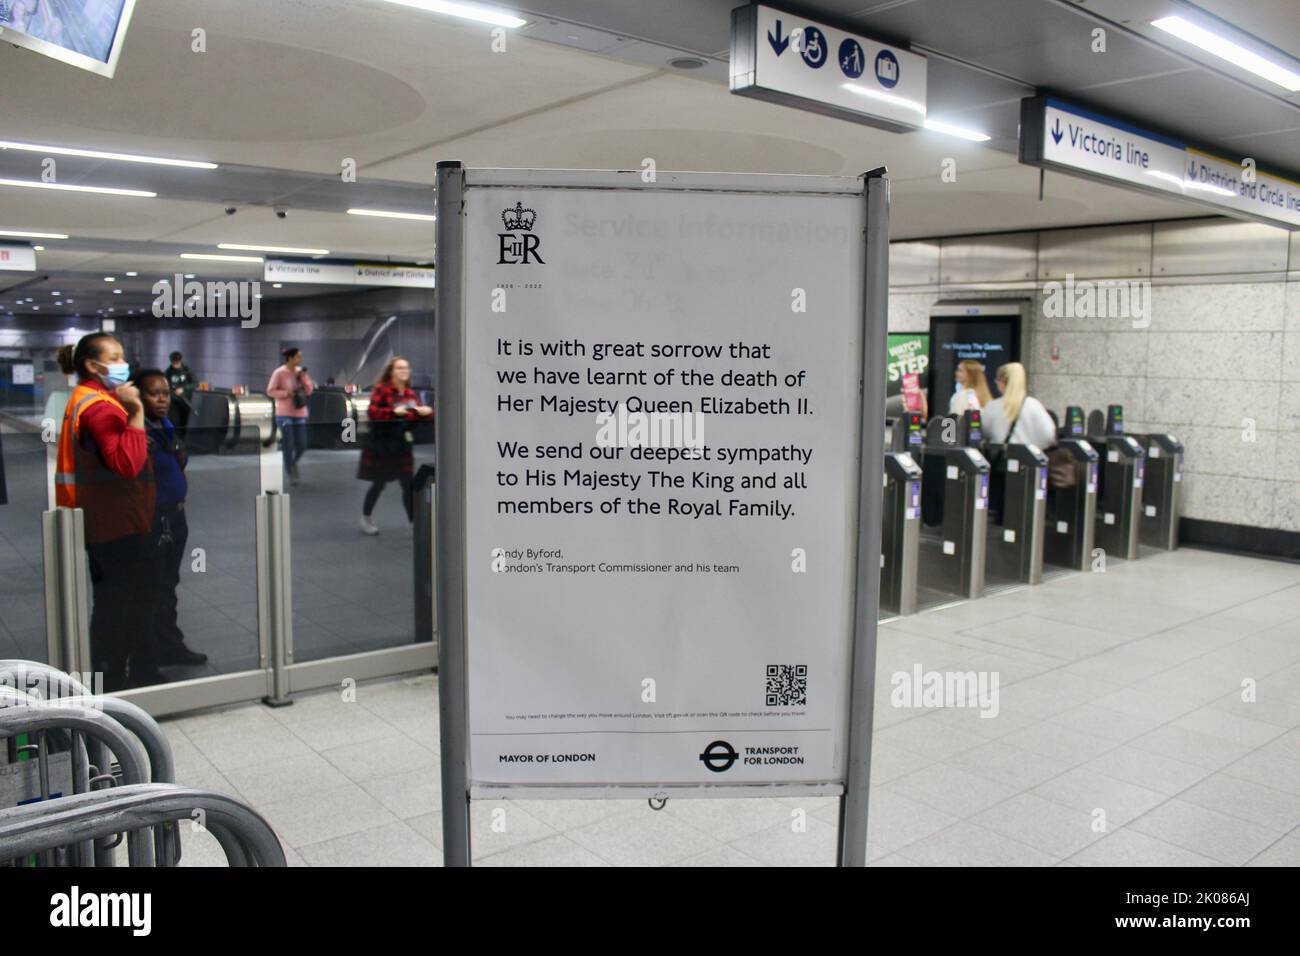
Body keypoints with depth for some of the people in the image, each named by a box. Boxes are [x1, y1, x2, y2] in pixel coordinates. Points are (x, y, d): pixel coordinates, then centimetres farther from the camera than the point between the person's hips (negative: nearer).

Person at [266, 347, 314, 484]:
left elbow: (309, 390, 3)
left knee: (302, 444, 1)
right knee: (288, 444, -4)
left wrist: (303, 378, -12)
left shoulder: (301, 371, 5)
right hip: (284, 413, -4)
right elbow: (270, 391, -7)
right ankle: (290, 473, 12)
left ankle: (293, 461, 32)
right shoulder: (279, 373, -9)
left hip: (300, 413, 4)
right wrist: (287, 393, -18)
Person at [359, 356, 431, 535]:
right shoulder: (381, 389, -9)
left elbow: (418, 414, 6)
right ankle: (366, 518, 29)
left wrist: (426, 411, -16)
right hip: (381, 445, -4)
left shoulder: (411, 393, 7)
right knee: (379, 484, 9)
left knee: (408, 485, 1)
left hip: (402, 446, 4)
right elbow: (371, 412, -19)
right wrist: (394, 411, -29)